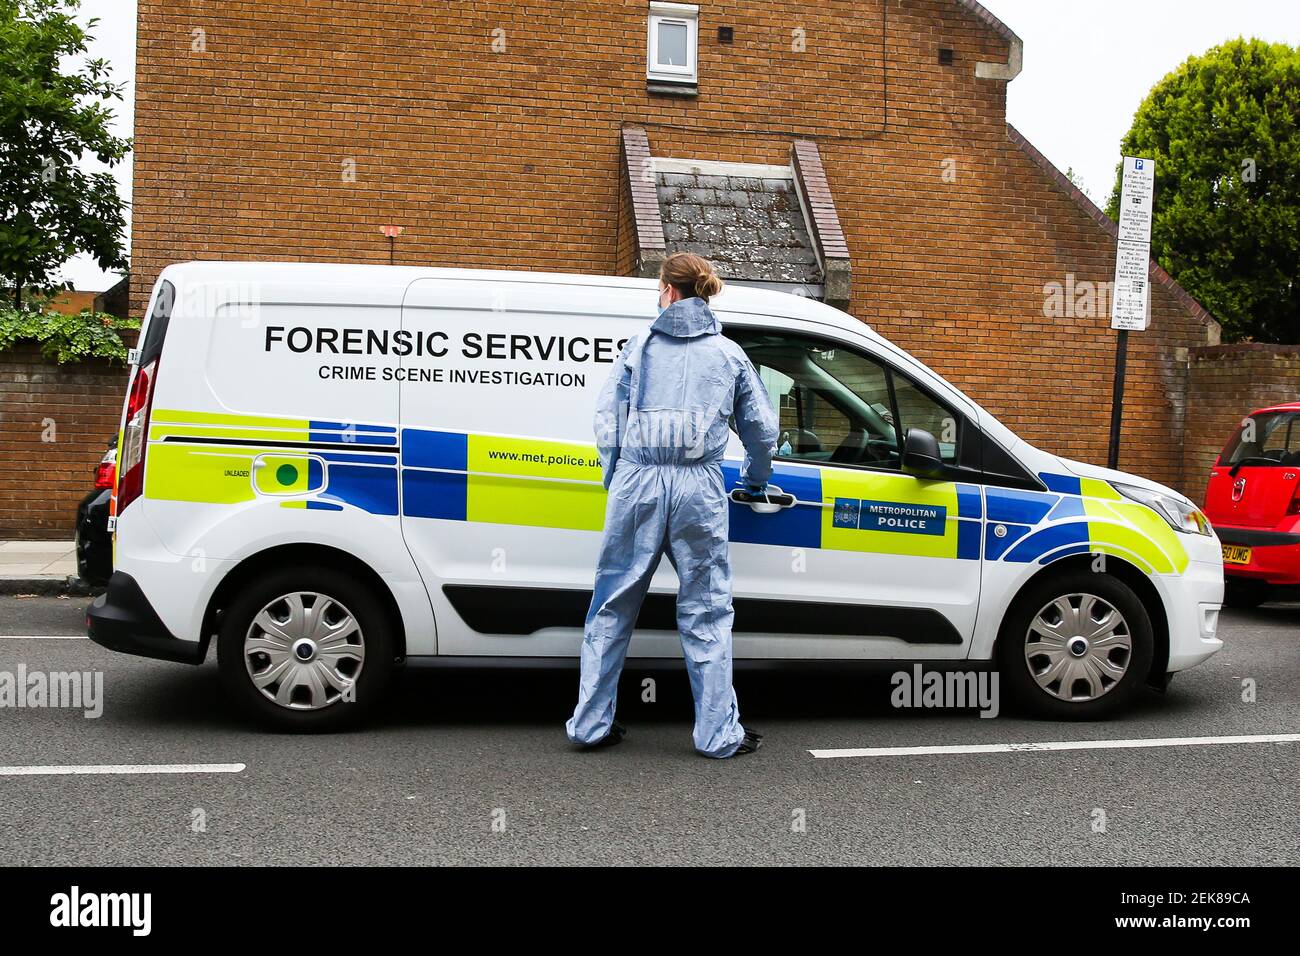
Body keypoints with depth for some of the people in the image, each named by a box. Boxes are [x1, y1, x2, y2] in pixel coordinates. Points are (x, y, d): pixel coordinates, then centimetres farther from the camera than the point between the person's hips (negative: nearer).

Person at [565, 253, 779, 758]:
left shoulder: (639, 346, 9)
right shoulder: (730, 354, 11)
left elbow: (607, 418, 7)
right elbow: (761, 428, 18)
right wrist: (756, 481, 35)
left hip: (637, 481, 0)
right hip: (699, 487, 0)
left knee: (613, 605, 10)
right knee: (706, 612, 7)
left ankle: (591, 724, 16)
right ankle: (718, 733, 10)